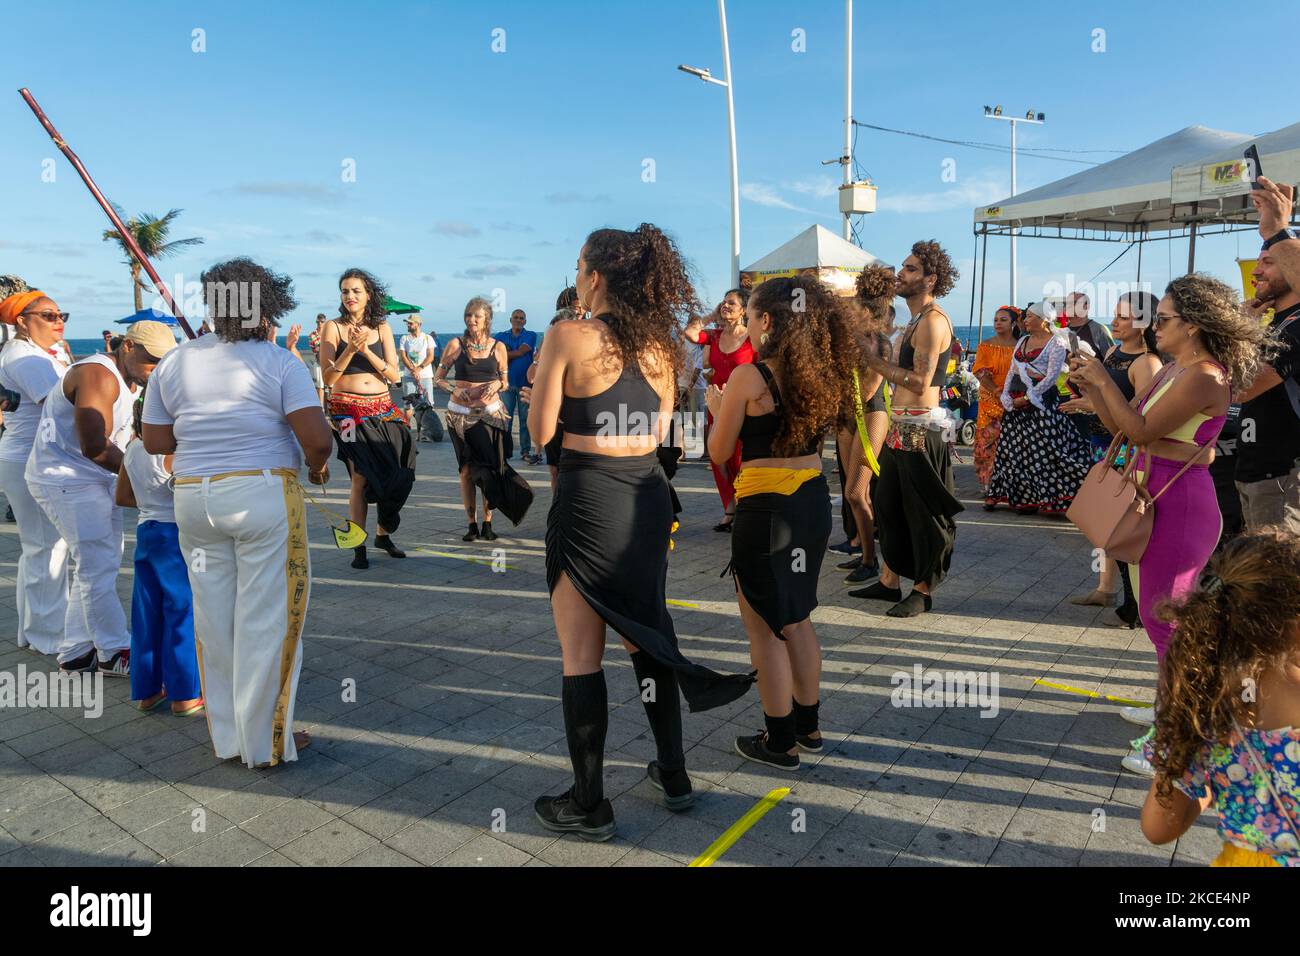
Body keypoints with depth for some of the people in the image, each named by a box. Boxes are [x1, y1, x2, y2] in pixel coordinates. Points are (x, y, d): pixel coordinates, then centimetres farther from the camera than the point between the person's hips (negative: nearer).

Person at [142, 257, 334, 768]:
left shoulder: (175, 363, 7)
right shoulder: (279, 362, -8)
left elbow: (154, 442, 9)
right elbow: (318, 438, -17)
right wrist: (316, 467, 3)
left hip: (193, 500, 5)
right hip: (264, 496, -5)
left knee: (214, 620, 15)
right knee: (265, 621, 4)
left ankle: (227, 737, 27)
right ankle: (265, 742, 15)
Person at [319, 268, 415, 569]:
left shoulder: (382, 328, 8)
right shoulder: (333, 327, 0)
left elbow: (394, 375, 1)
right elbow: (328, 379, -5)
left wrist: (366, 351, -11)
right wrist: (351, 350, -16)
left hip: (383, 410, 3)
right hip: (349, 410, -3)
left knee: (396, 476, 3)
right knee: (361, 477, -8)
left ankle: (383, 534, 23)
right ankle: (359, 547, 2)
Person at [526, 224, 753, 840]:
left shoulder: (568, 336, -11)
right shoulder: (659, 344, 6)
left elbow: (541, 430, -8)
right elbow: (660, 430, 12)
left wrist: (542, 372, 10)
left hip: (589, 501, -6)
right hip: (648, 498, 6)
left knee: (582, 655, 5)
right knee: (648, 636, 19)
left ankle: (589, 805, 15)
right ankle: (673, 774, 31)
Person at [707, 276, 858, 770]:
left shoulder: (748, 377, -15)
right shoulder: (819, 373, 3)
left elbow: (719, 452, -7)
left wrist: (716, 408, 12)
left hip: (767, 507, -7)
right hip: (814, 499, 7)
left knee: (765, 627, 8)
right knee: (797, 619, 22)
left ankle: (780, 742, 19)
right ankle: (807, 726, 34)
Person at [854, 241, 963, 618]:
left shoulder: (932, 320, -15)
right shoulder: (917, 320, 17)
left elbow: (920, 382, -22)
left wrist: (874, 361, -19)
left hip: (920, 428, -10)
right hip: (901, 426, 10)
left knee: (922, 510, 0)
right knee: (888, 502, 15)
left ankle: (923, 591, 12)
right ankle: (889, 580, 26)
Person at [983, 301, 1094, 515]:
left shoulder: (1056, 343, -5)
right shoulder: (1022, 341, 16)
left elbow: (1052, 377, -13)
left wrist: (1027, 398, -17)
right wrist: (1006, 395, 1)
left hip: (1041, 402, -7)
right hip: (1017, 402, 7)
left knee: (1040, 449, -6)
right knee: (1014, 447, 8)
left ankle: (1032, 498, 1)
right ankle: (1017, 495, 17)